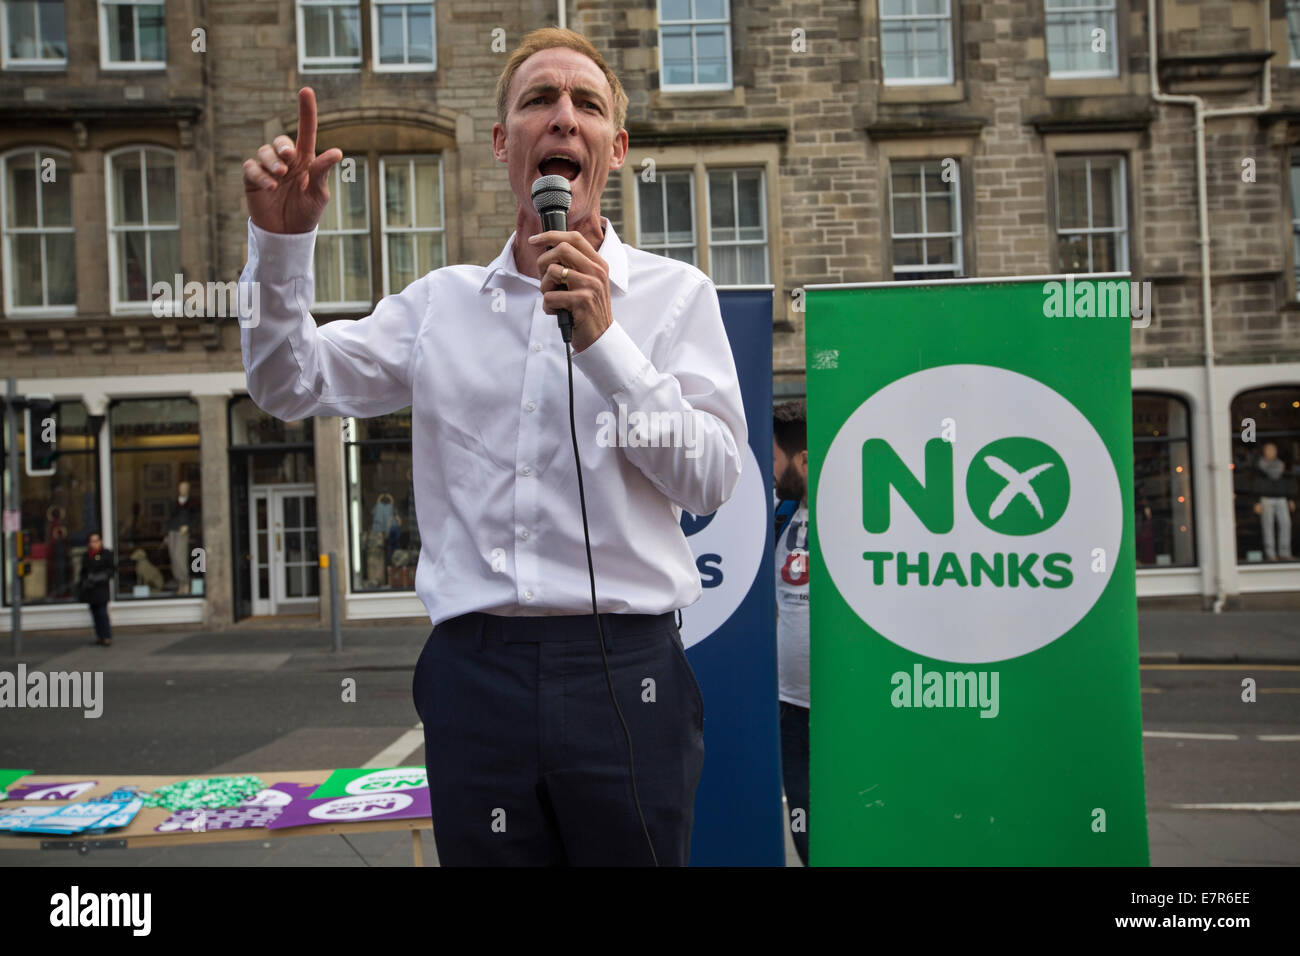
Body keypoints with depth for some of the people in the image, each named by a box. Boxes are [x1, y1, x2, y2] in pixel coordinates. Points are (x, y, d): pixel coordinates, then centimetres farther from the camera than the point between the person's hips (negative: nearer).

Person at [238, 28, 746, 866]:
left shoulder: (673, 293, 3)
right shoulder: (441, 302, 11)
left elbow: (713, 481, -6)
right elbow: (290, 387, 9)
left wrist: (603, 339, -16)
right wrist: (282, 240, -4)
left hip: (623, 672, -2)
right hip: (472, 671, 2)